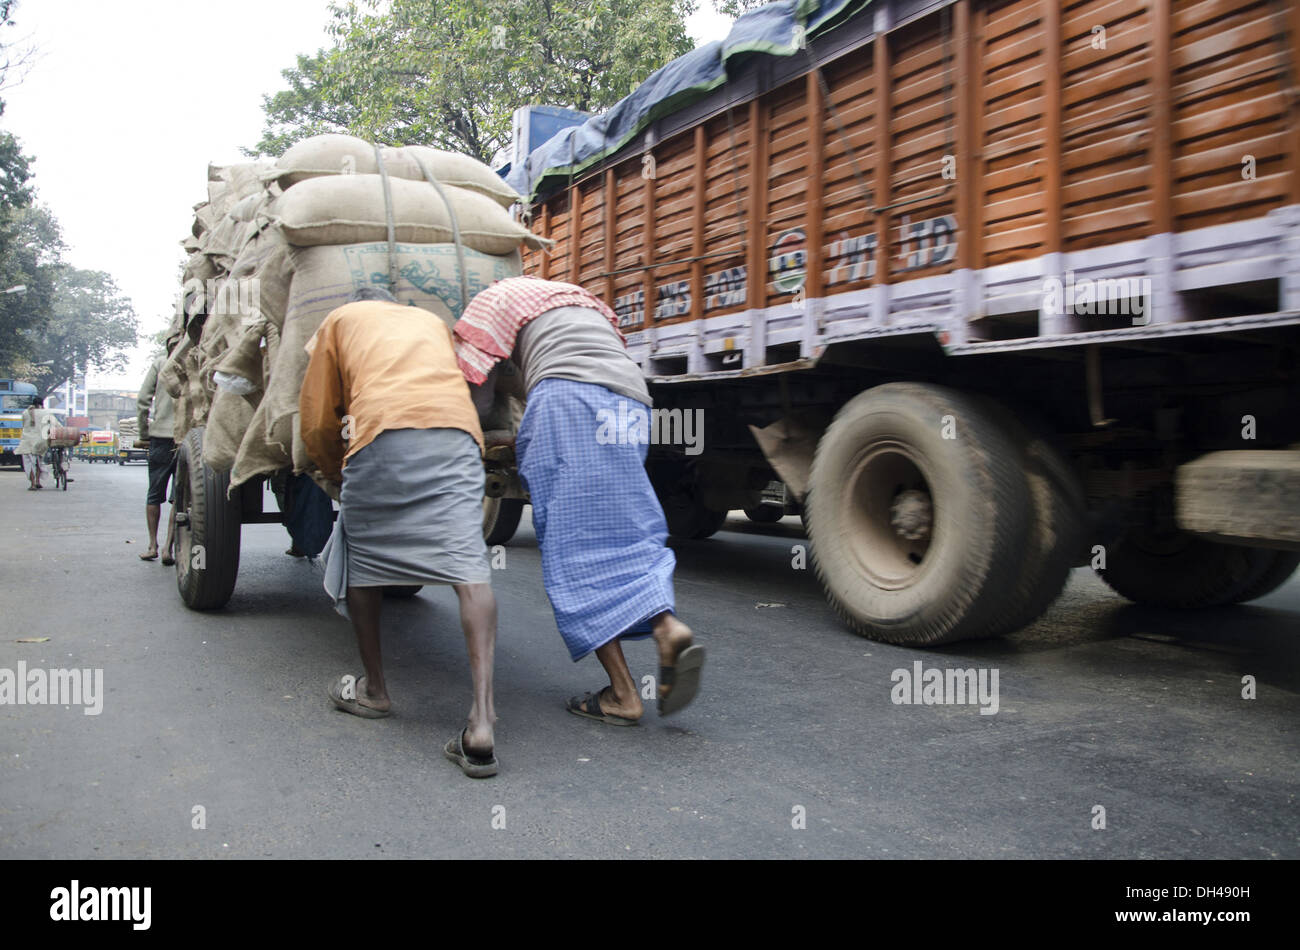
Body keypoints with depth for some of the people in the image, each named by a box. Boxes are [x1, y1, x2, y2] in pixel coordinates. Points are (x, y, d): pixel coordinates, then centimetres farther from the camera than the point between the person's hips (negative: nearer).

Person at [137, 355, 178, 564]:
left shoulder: (160, 363, 3)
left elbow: (143, 400, 0)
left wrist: (144, 432, 9)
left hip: (160, 435, 1)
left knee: (155, 494, 13)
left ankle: (153, 545, 16)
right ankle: (169, 547, 0)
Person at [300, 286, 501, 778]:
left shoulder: (340, 319, 29)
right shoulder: (432, 321, 39)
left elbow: (317, 424, 24)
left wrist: (339, 476, 41)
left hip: (382, 428, -2)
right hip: (457, 431, 2)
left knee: (362, 557, 17)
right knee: (469, 566, -9)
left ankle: (374, 689, 27)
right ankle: (482, 718, -21)